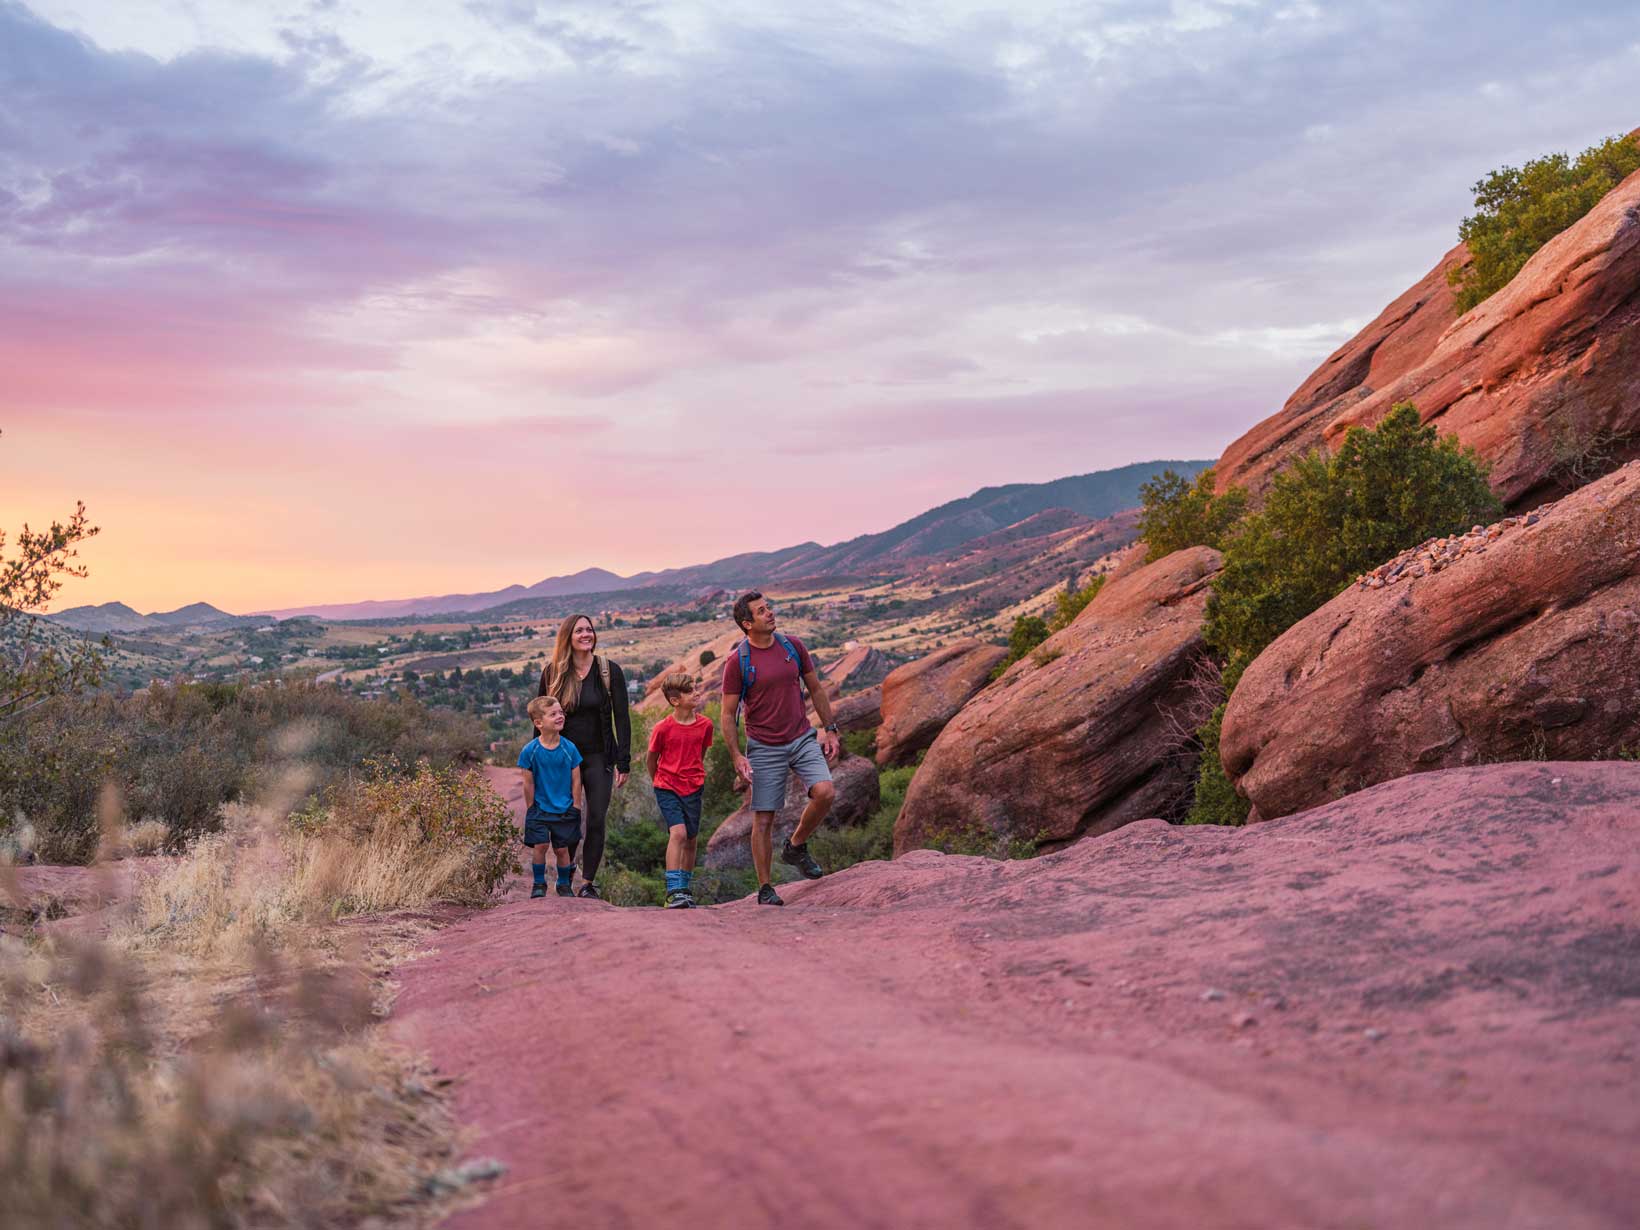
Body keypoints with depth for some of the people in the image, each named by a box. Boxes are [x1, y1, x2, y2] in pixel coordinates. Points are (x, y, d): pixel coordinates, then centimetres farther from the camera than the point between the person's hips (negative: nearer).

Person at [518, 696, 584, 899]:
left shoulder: (569, 748, -7)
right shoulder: (530, 750, -11)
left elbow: (576, 781, 0)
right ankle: (539, 884, 12)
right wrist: (531, 808, -1)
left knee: (562, 849, 6)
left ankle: (564, 884, 24)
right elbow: (529, 783, -3)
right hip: (539, 807, -1)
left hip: (565, 809, 1)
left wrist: (575, 807, 0)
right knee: (540, 845, -7)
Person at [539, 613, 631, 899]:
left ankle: (588, 882, 8)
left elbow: (621, 718, -2)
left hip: (598, 757, -1)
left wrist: (623, 762, -7)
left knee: (596, 821, -1)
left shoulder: (609, 671, -2)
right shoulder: (552, 673, 1)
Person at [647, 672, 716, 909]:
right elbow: (652, 758, 3)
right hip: (667, 788, -4)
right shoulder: (663, 728, -13)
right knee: (678, 832, -20)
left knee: (691, 840, 10)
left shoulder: (705, 725, -2)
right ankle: (674, 891, -19)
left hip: (693, 789, 4)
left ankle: (685, 890, 26)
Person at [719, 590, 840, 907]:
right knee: (763, 819, -1)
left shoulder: (792, 646, 3)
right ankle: (765, 889, 13)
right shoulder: (737, 661, -8)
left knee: (824, 791, -19)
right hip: (764, 747, -3)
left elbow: (816, 689, 13)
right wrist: (736, 756, -13)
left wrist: (830, 730, 9)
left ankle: (796, 847, 7)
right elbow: (728, 714, -4)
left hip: (803, 738, 3)